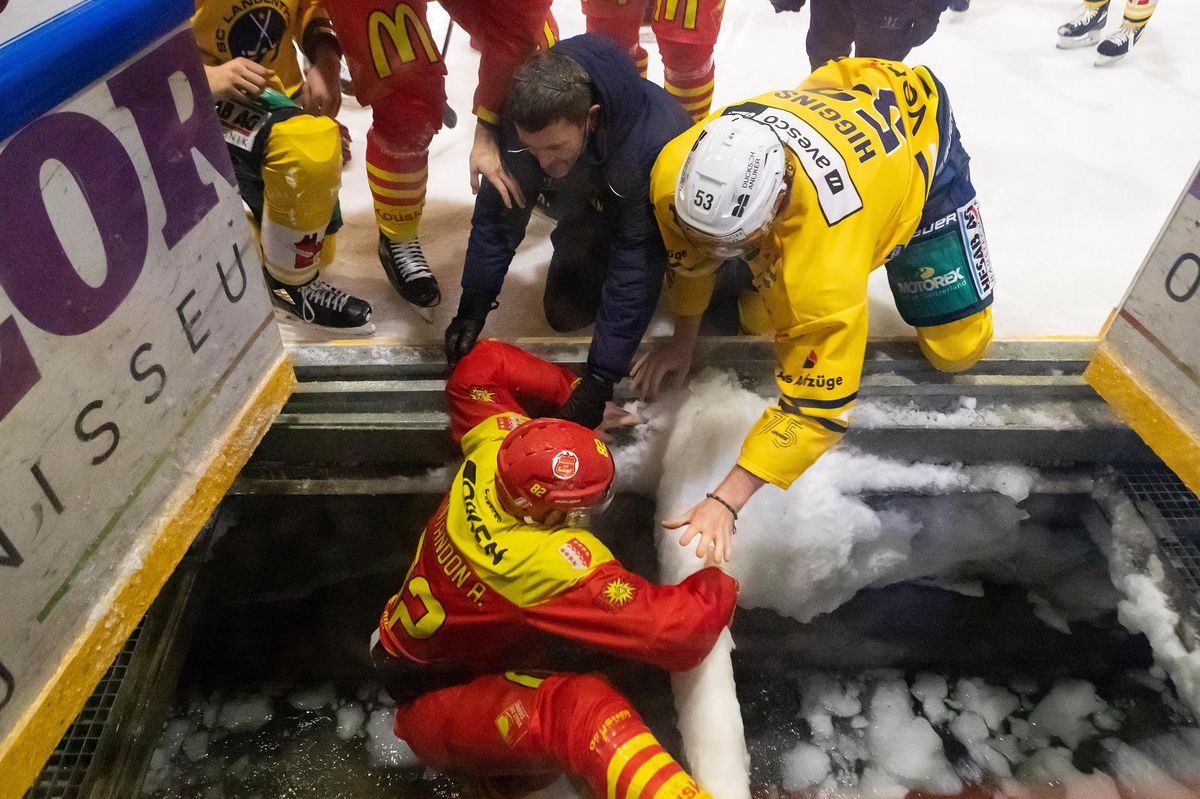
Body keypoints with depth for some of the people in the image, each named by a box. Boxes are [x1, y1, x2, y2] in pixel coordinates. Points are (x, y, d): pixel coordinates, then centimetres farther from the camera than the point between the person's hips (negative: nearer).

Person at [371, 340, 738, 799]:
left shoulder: (494, 449, -20)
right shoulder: (554, 563, -38)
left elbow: (482, 364, -2)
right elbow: (675, 632, -38)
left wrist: (572, 388, -4)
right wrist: (720, 583, -18)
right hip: (433, 709, -9)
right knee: (582, 708, -36)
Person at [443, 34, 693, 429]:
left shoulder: (652, 141, -45)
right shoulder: (521, 123, -32)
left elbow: (636, 265, -42)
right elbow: (497, 212, -19)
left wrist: (600, 377, -41)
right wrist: (474, 305, -27)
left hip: (654, 208, -3)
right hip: (590, 208, 3)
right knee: (564, 314, 1)